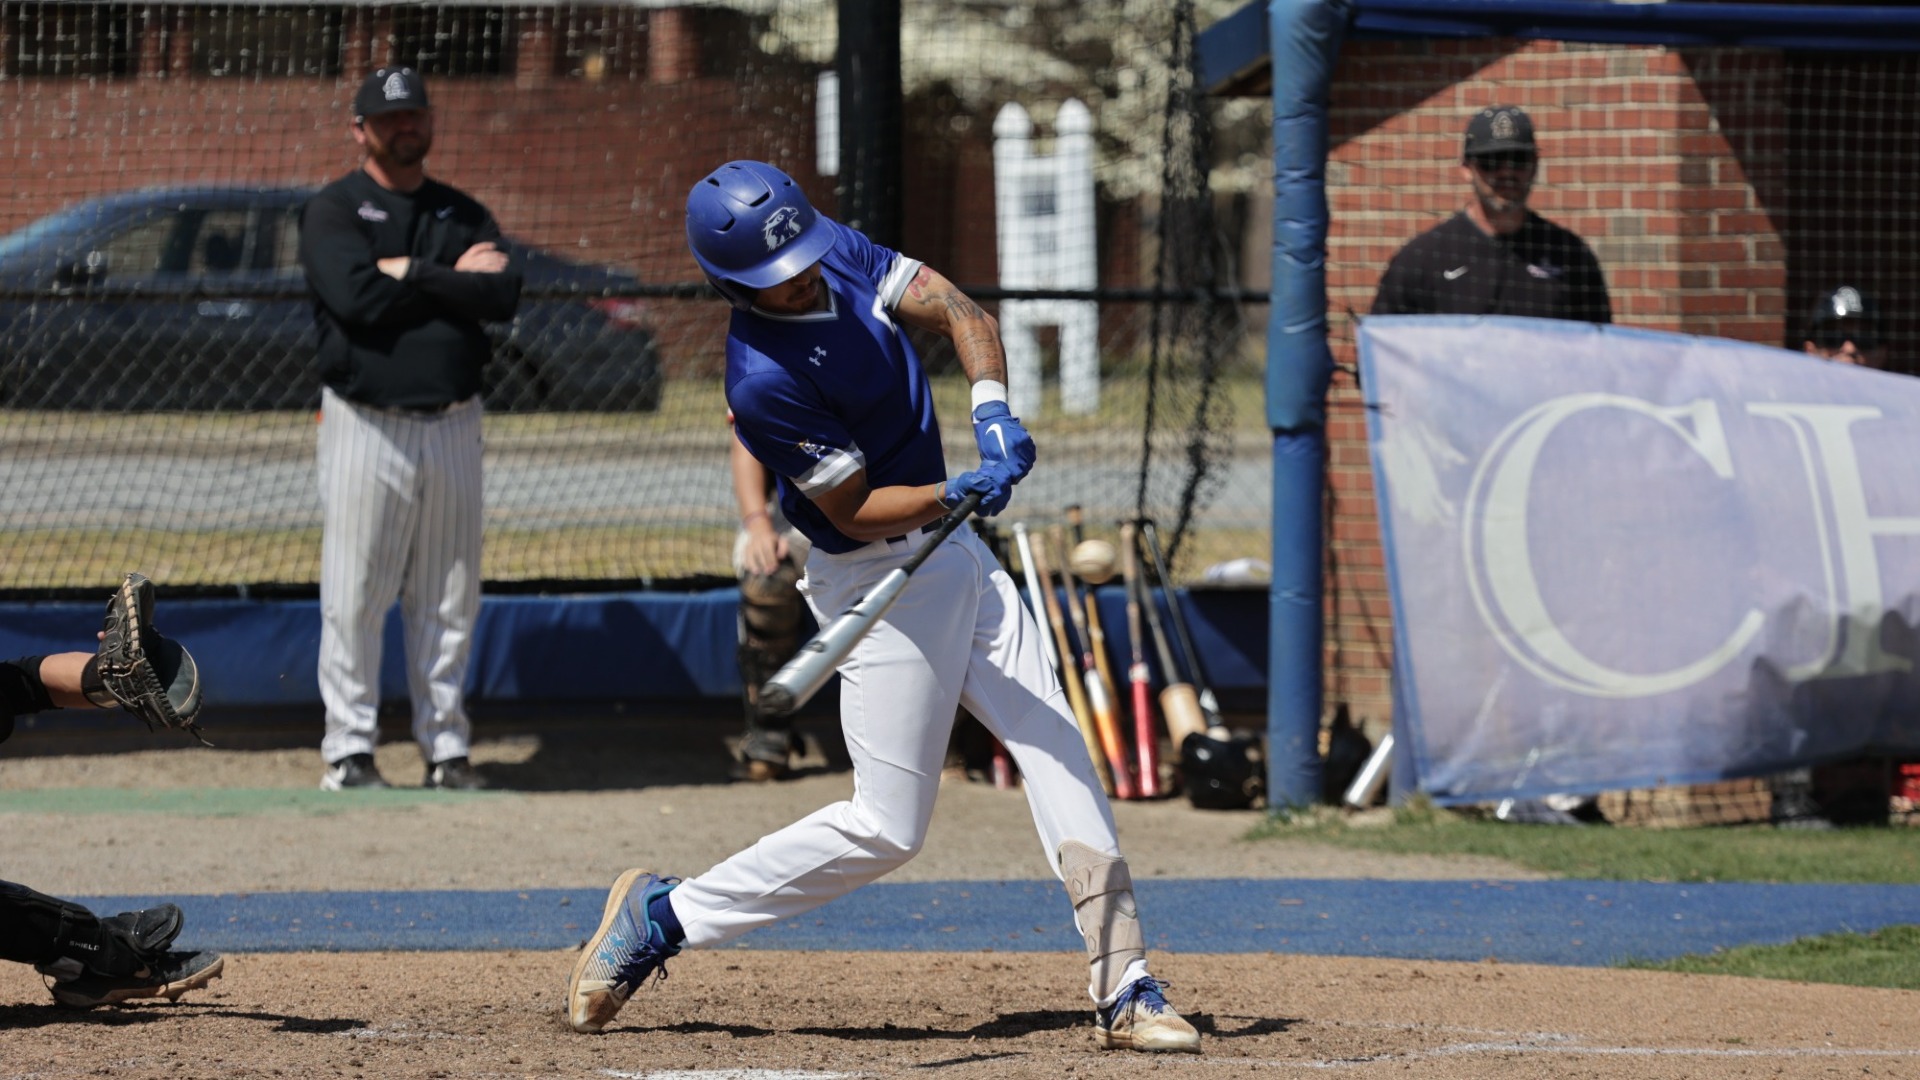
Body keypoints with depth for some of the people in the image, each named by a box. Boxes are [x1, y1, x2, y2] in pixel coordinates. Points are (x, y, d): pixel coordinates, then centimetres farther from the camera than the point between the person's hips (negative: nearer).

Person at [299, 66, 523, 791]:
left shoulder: (463, 214, 15)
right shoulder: (333, 210, 1)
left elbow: (503, 296, -2)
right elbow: (355, 295, -17)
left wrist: (410, 274, -9)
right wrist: (454, 277, -7)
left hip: (451, 425, 4)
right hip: (366, 424, -4)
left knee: (450, 599, 5)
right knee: (354, 598, -5)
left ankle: (445, 746, 11)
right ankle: (348, 751, 0)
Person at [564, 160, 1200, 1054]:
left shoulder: (839, 252, -3)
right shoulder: (762, 380, -26)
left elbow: (959, 313, -7)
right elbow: (855, 508, -19)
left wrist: (993, 409, -25)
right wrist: (956, 494, -34)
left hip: (952, 551, 8)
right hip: (882, 583, -8)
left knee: (1057, 750, 2)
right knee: (885, 827, -5)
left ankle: (1124, 990, 4)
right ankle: (662, 917, 7)